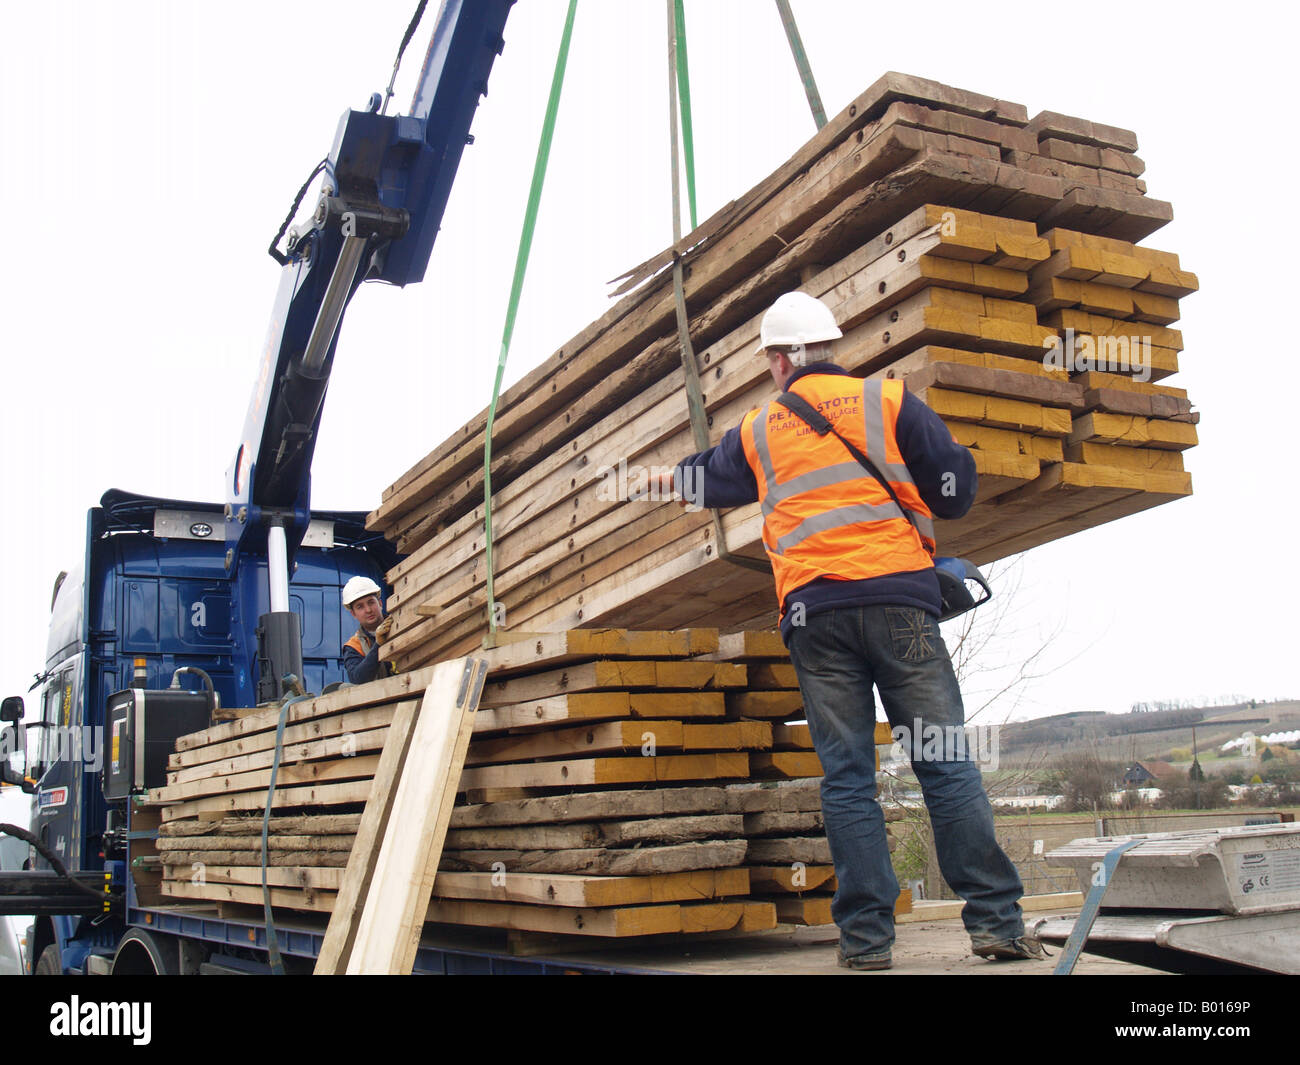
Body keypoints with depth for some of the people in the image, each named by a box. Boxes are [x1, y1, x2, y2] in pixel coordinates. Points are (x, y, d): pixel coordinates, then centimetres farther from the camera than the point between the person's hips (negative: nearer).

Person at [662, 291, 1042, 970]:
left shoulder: (757, 433, 16)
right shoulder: (888, 402, 9)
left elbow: (705, 480, 36)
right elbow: (957, 493, 7)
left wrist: (673, 478, 59)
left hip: (813, 611, 1)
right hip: (900, 596, -1)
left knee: (846, 778, 4)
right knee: (946, 762, 0)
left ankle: (867, 936, 3)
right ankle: (996, 920, 0)